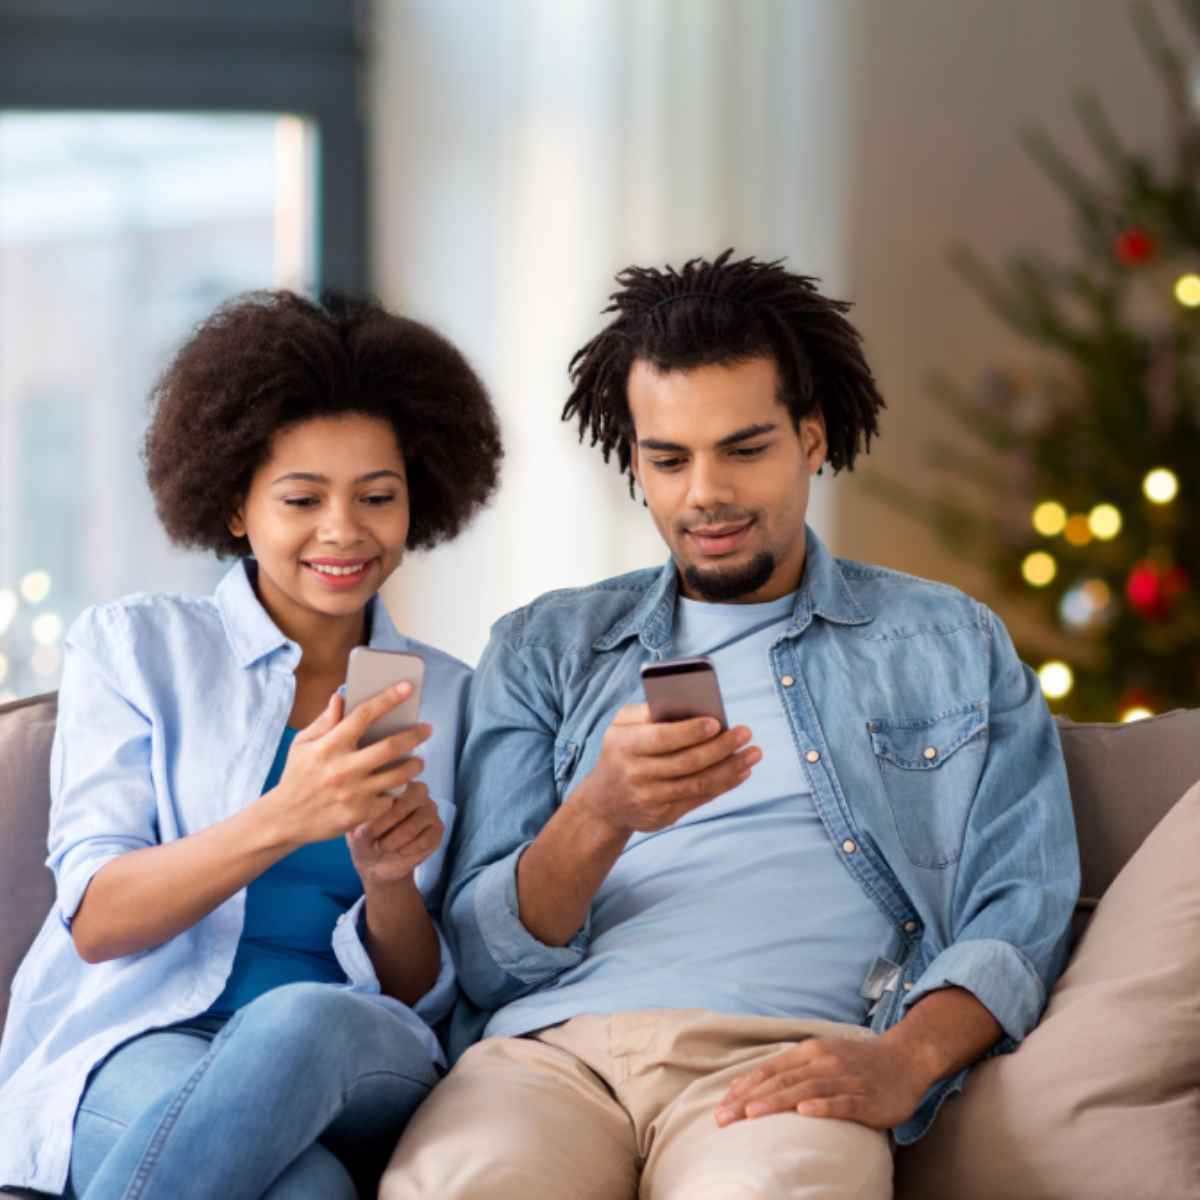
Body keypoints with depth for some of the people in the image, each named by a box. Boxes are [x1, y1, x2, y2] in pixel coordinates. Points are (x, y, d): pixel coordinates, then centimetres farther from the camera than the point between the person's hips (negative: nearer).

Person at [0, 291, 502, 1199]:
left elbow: (429, 996, 13)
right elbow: (93, 921, -2)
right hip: (137, 1041, -2)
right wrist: (282, 820, -19)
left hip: (357, 1061, 3)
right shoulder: (134, 645, 11)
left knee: (303, 1022, -38)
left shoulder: (451, 699, 17)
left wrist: (391, 882, -10)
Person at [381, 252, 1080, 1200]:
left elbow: (1019, 909, 9)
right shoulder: (545, 651, 22)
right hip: (552, 1044, 1)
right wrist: (601, 819, -9)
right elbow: (485, 962, 13)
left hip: (782, 1053, -1)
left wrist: (905, 1058, -13)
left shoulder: (951, 647, 22)